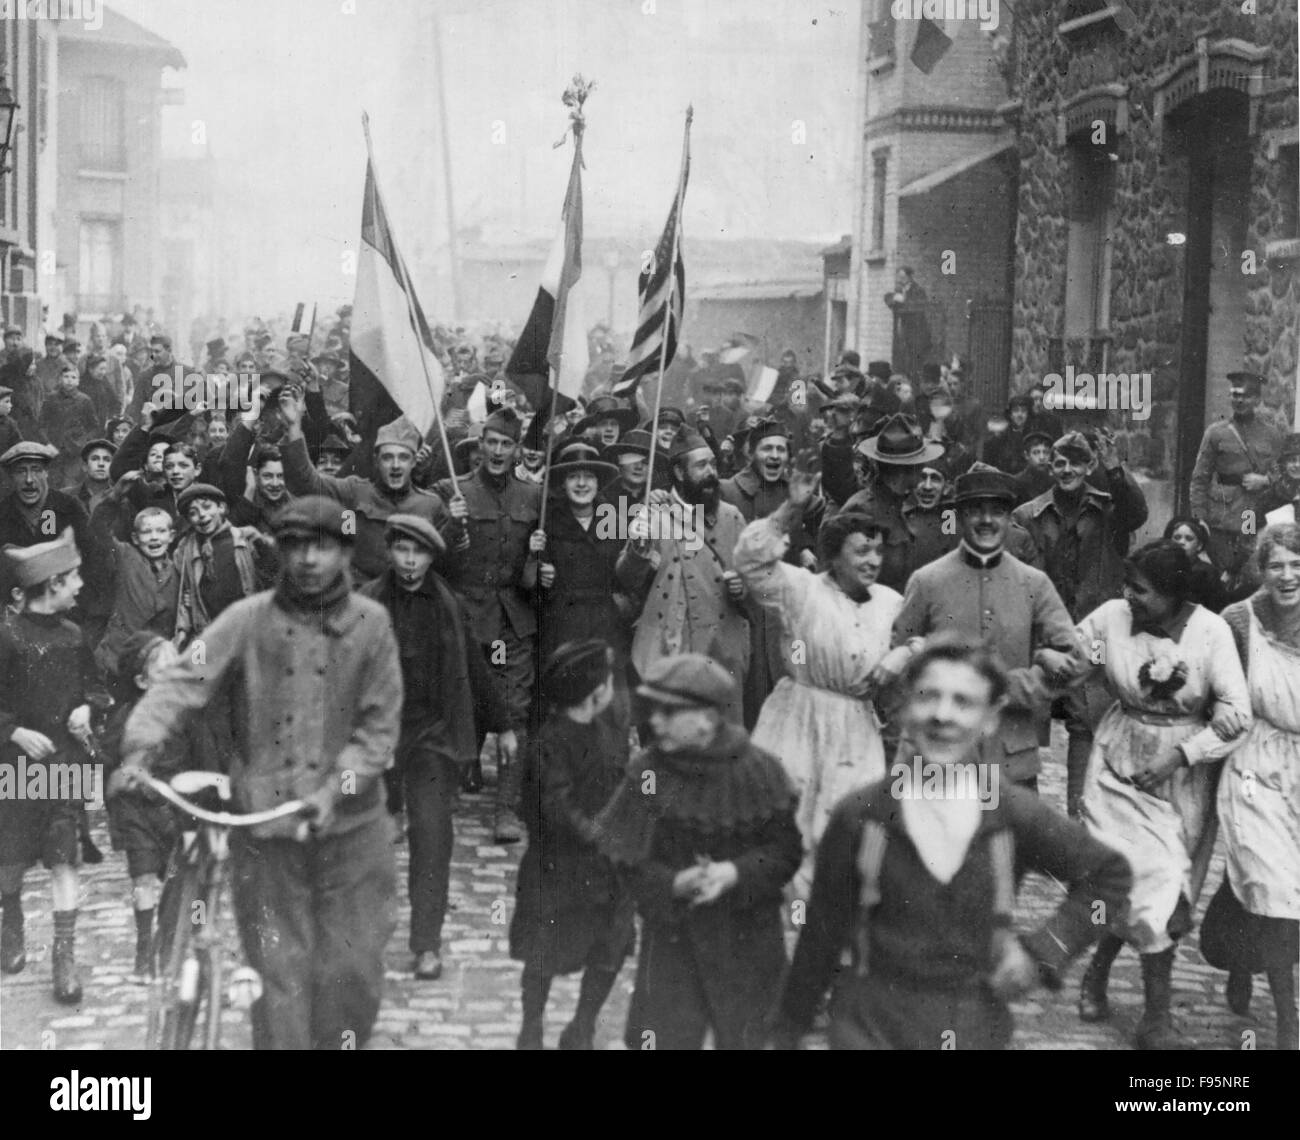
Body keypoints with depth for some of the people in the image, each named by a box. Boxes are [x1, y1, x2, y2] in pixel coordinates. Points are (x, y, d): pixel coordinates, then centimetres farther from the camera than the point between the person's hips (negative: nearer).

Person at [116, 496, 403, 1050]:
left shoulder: (370, 623, -2)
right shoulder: (247, 620, -3)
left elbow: (380, 726, -2)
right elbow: (184, 683, -9)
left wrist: (337, 786, -14)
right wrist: (140, 749, -25)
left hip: (349, 823, 1)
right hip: (265, 824, -1)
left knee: (352, 971, 7)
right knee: (278, 972, 5)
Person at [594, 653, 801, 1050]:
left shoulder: (758, 772, -11)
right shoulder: (648, 772, -8)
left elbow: (785, 851, -7)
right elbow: (625, 853, -7)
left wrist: (734, 873, -23)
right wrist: (672, 884, -23)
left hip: (745, 938, 0)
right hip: (670, 933, 1)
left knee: (746, 1038, 12)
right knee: (661, 1036, 3)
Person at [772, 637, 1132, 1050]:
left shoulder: (1015, 814, -6)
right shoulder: (859, 815, -9)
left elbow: (1109, 874, 7)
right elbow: (822, 933, 1)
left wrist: (1042, 950, -4)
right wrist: (788, 1030, 8)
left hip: (976, 1029, 2)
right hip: (872, 1026, -1)